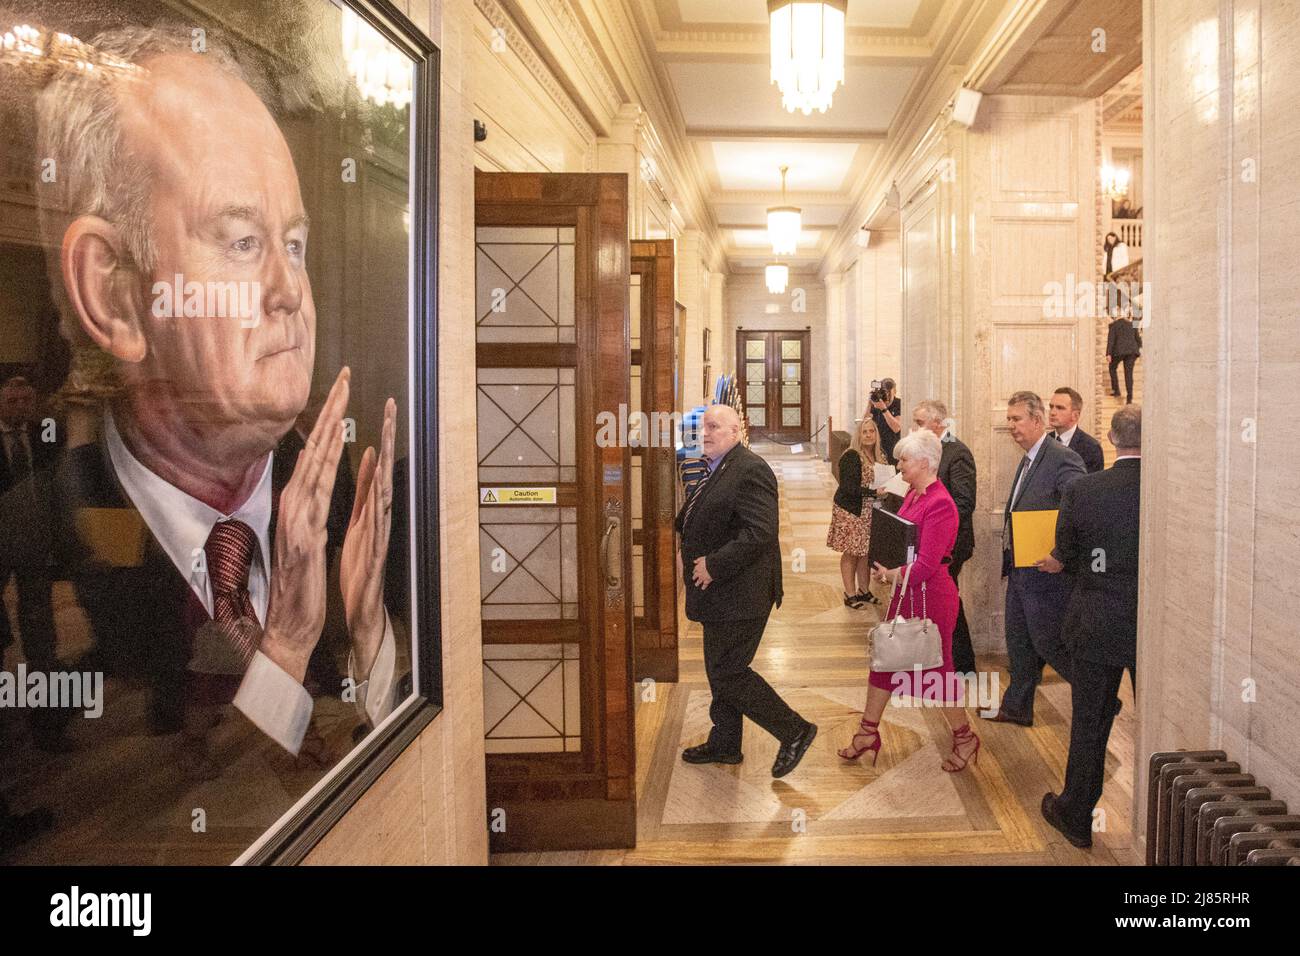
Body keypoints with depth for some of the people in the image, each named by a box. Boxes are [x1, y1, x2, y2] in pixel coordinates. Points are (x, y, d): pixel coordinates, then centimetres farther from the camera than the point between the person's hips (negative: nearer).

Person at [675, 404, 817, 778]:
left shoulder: (750, 470, -18)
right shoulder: (717, 470, 13)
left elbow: (760, 532, -26)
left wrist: (714, 565, -22)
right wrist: (685, 550, 9)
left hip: (739, 593, -10)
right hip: (720, 593, 10)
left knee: (728, 672, -6)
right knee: (719, 670, 18)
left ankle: (795, 731, 7)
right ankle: (725, 744, 32)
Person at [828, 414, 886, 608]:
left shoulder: (880, 456, 7)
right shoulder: (851, 457, -16)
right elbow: (849, 488, -21)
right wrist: (874, 492, -28)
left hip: (870, 511, 6)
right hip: (851, 510, -6)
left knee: (866, 551, 13)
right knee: (851, 553, 2)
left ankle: (864, 590, 27)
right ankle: (850, 595, 10)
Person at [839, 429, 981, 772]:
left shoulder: (939, 504, -21)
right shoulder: (913, 494, 6)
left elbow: (925, 565, -25)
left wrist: (892, 575, -19)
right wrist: (886, 568, -1)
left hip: (930, 596, -9)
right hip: (904, 592, 9)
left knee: (937, 669, 5)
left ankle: (964, 738, 26)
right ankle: (868, 733, 25)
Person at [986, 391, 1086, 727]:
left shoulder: (1063, 459, -18)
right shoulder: (1027, 460, 13)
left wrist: (1061, 556, -26)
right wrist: (1010, 549, 13)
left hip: (1045, 572, -9)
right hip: (1020, 570, 9)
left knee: (1047, 642, 0)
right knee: (1018, 639, 16)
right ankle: (1017, 708, 29)